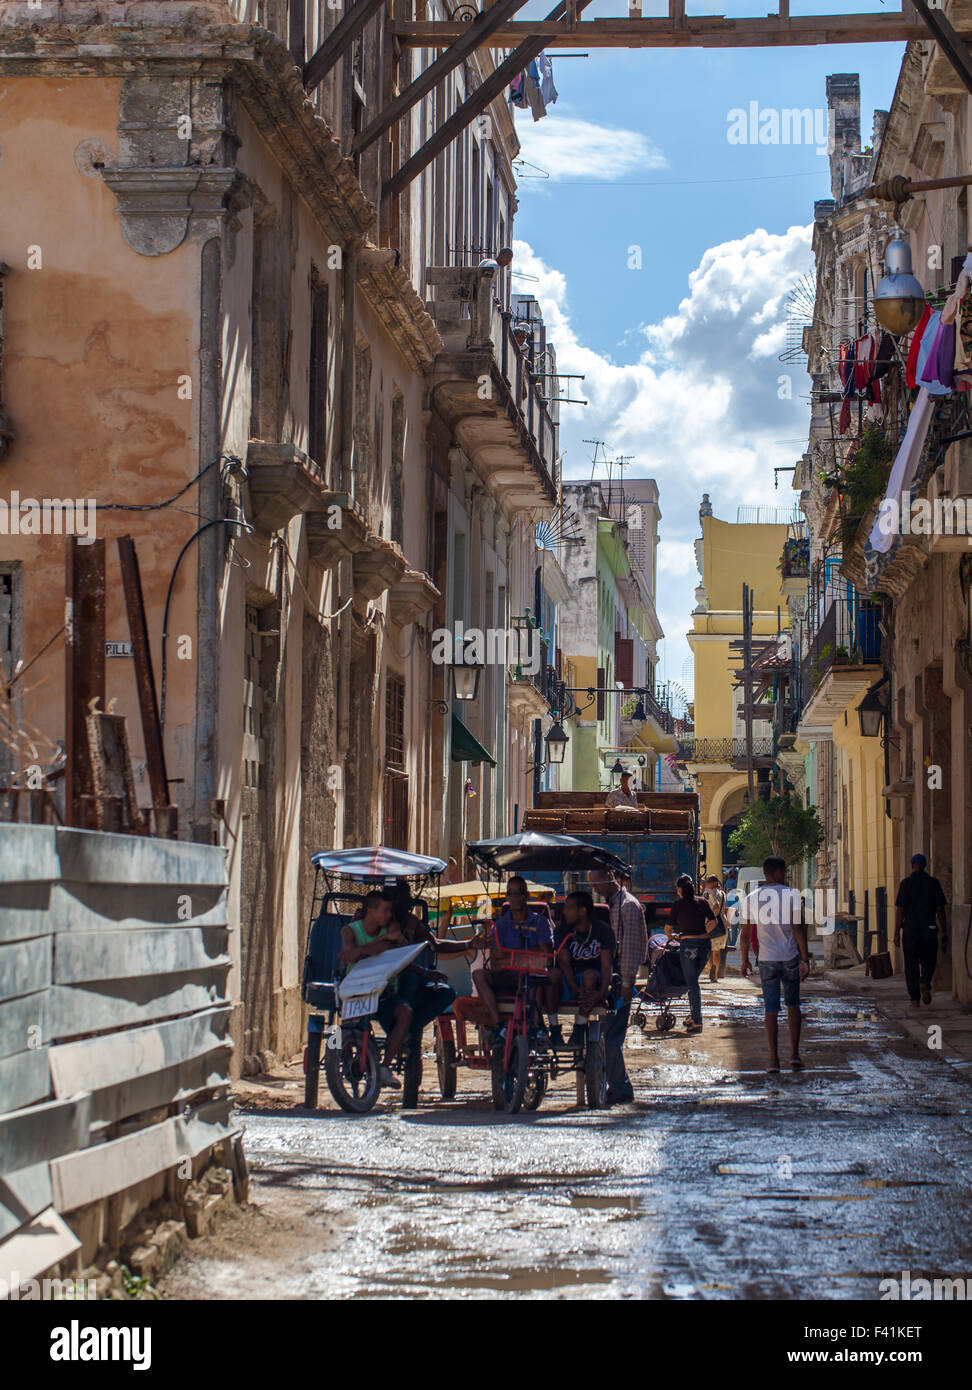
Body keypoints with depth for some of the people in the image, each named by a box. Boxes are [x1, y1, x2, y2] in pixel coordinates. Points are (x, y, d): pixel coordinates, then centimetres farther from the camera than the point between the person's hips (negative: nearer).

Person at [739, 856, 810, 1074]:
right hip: (790, 957, -1)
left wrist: (744, 961, 16)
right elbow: (798, 928, -11)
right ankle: (794, 1054, 9)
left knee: (771, 1009, 3)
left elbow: (745, 934, 5)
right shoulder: (792, 895, -5)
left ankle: (774, 1059, -1)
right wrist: (805, 959, -9)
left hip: (767, 959, 1)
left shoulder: (751, 899, 2)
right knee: (793, 1005, 15)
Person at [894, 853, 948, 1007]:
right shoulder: (934, 883, 2)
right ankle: (925, 983, -14)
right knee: (928, 961, 14)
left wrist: (897, 933, -1)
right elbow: (940, 910, 2)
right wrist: (944, 933, 7)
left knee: (911, 965, 7)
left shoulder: (906, 883, -3)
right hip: (929, 929, 1)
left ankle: (914, 999, 4)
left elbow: (899, 910, -6)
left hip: (910, 930, -1)